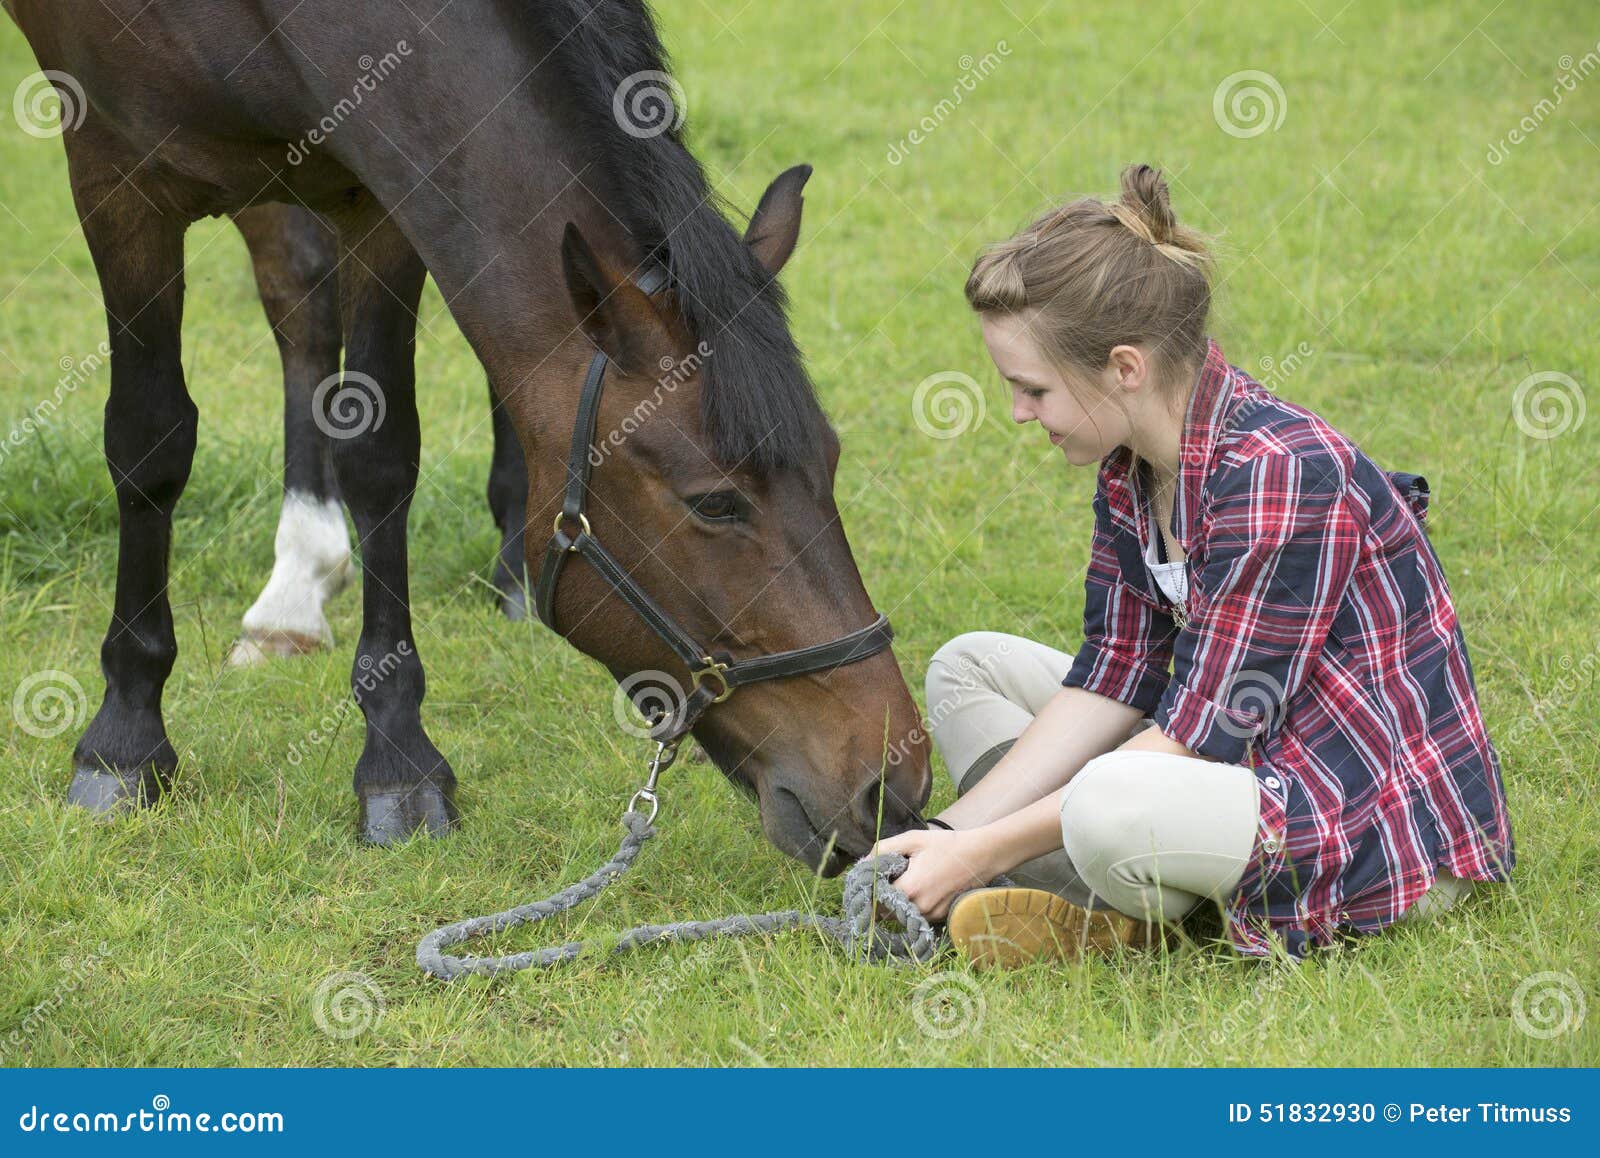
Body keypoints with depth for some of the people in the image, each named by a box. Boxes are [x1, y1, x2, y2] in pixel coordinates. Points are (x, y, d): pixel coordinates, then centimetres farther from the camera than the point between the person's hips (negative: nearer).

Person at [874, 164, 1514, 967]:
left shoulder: (1276, 474, -26)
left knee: (1109, 808, -38)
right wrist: (952, 831, -6)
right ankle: (1104, 903, -10)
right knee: (967, 668, 10)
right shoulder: (1134, 464, 2)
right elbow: (1115, 679, 5)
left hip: (1396, 833, -10)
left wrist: (982, 851, -21)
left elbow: (1204, 734, -25)